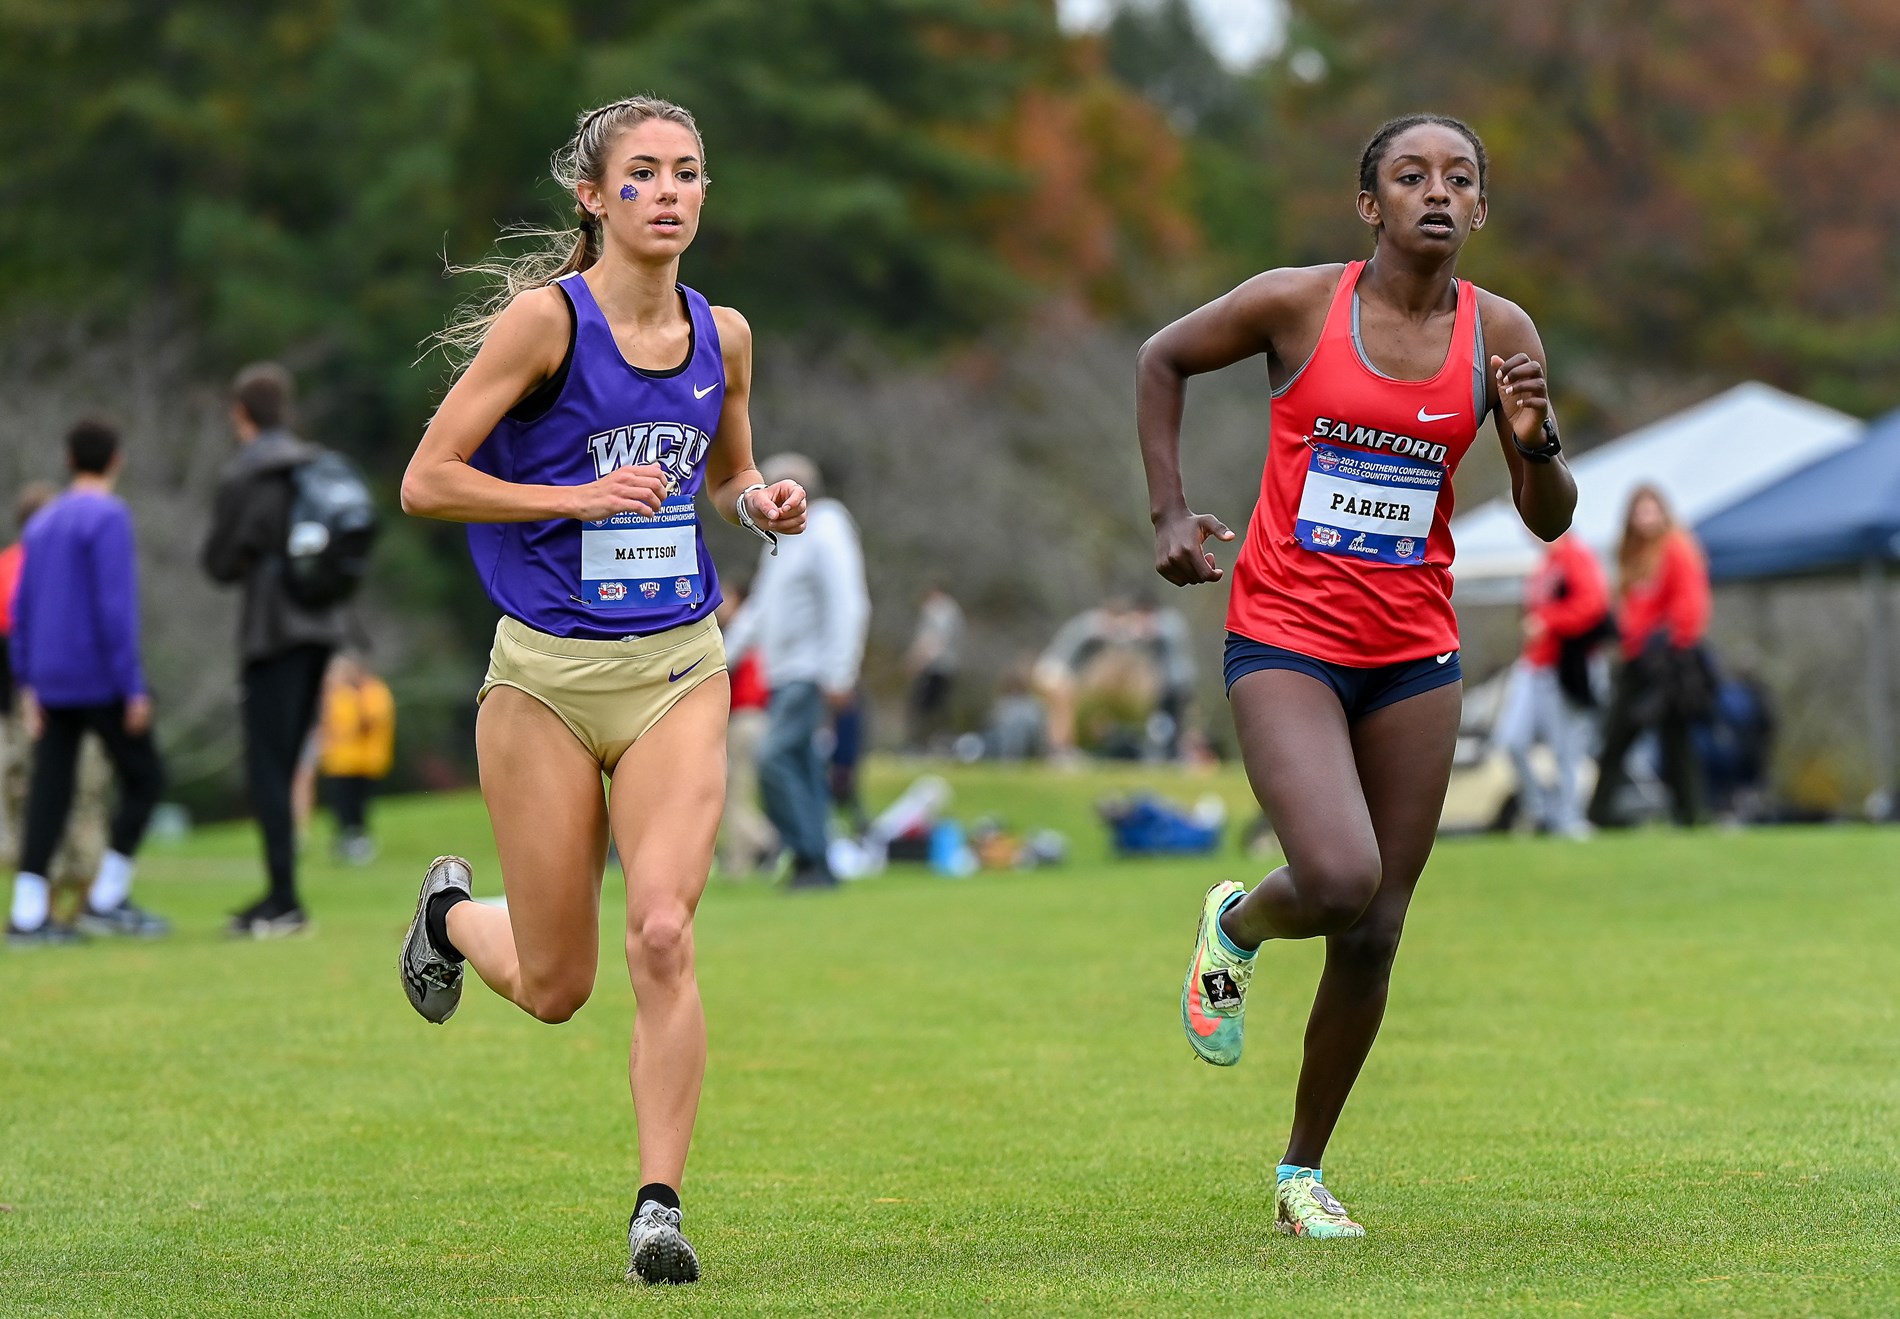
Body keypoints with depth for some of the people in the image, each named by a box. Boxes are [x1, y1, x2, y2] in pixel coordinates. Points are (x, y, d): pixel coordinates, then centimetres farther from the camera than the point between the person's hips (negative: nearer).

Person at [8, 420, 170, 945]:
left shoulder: (42, 523, 12)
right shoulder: (107, 517, -11)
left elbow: (22, 608, 13)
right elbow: (116, 605, -17)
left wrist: (28, 684, 18)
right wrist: (133, 686, -16)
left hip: (51, 683, 7)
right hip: (100, 679, -7)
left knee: (49, 792, 4)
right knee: (144, 778, 4)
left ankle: (28, 914, -3)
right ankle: (107, 900, 0)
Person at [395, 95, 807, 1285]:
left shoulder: (723, 336, 6)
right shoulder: (545, 318, -9)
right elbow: (427, 481, -9)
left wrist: (764, 504, 1)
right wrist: (579, 496, -18)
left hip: (677, 671, 3)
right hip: (548, 675, -3)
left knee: (663, 935, -18)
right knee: (556, 989, 6)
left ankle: (660, 1204, -9)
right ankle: (451, 911, 41)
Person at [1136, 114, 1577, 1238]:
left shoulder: (1499, 334, 1)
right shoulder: (1297, 303, -7)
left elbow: (1550, 522, 4)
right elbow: (1163, 359, 10)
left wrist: (1534, 441, -17)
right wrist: (1170, 512, 2)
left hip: (1414, 650, 3)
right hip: (1286, 639, -3)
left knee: (1374, 934, 4)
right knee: (1341, 879, -24)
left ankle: (1305, 1172, 21)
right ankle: (1237, 923, 13)